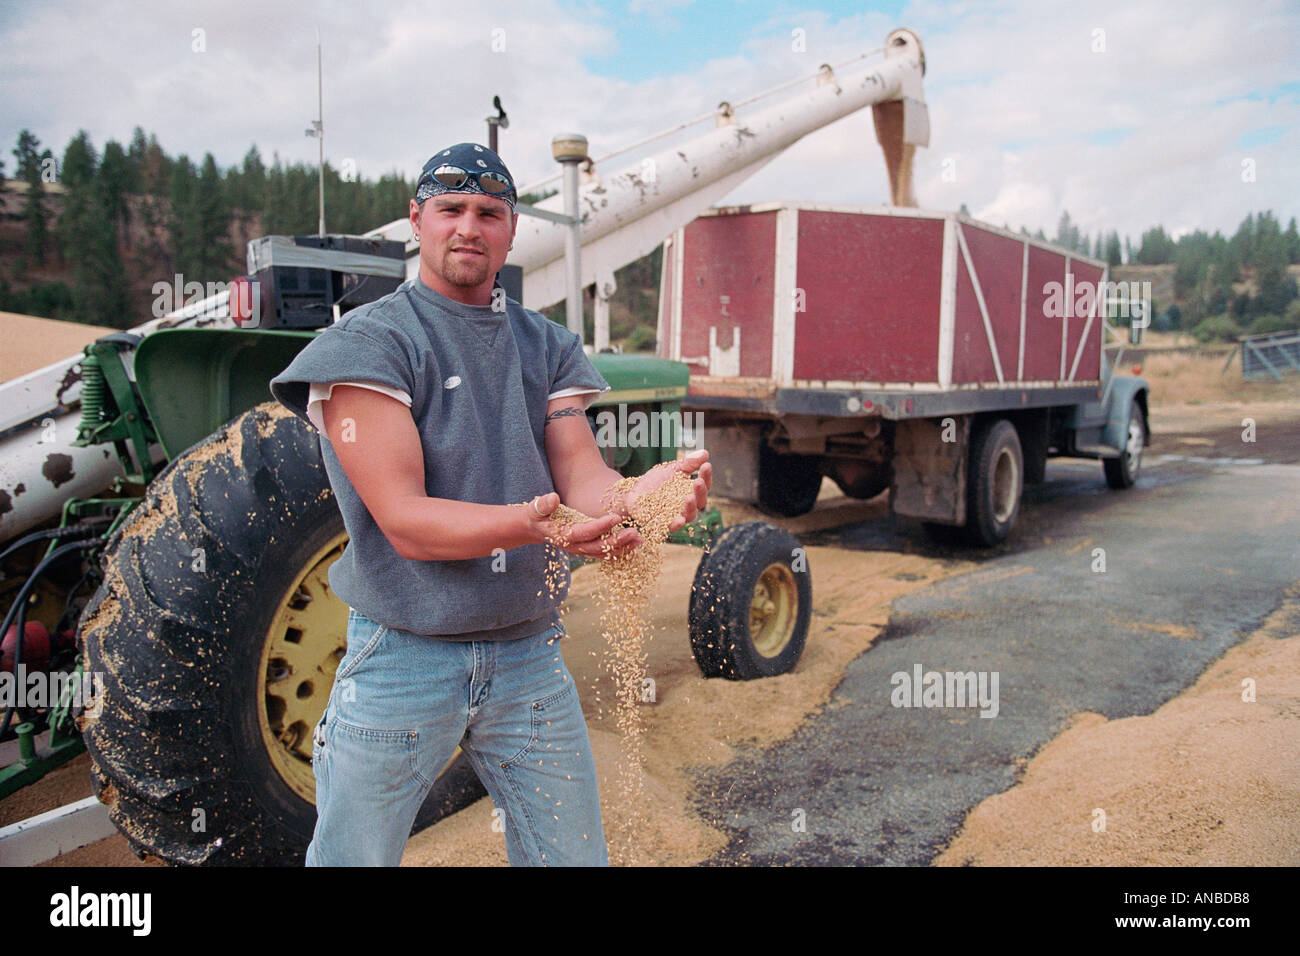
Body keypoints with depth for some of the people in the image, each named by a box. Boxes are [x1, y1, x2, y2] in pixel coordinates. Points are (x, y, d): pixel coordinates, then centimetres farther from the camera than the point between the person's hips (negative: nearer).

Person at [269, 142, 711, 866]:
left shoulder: (547, 347, 8)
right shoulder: (367, 344, -8)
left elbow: (581, 473, -4)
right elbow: (405, 522, -18)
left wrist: (635, 494, -29)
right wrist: (529, 524, -36)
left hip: (530, 655, 4)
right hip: (405, 658, -3)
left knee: (577, 855, 14)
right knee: (355, 857, 11)